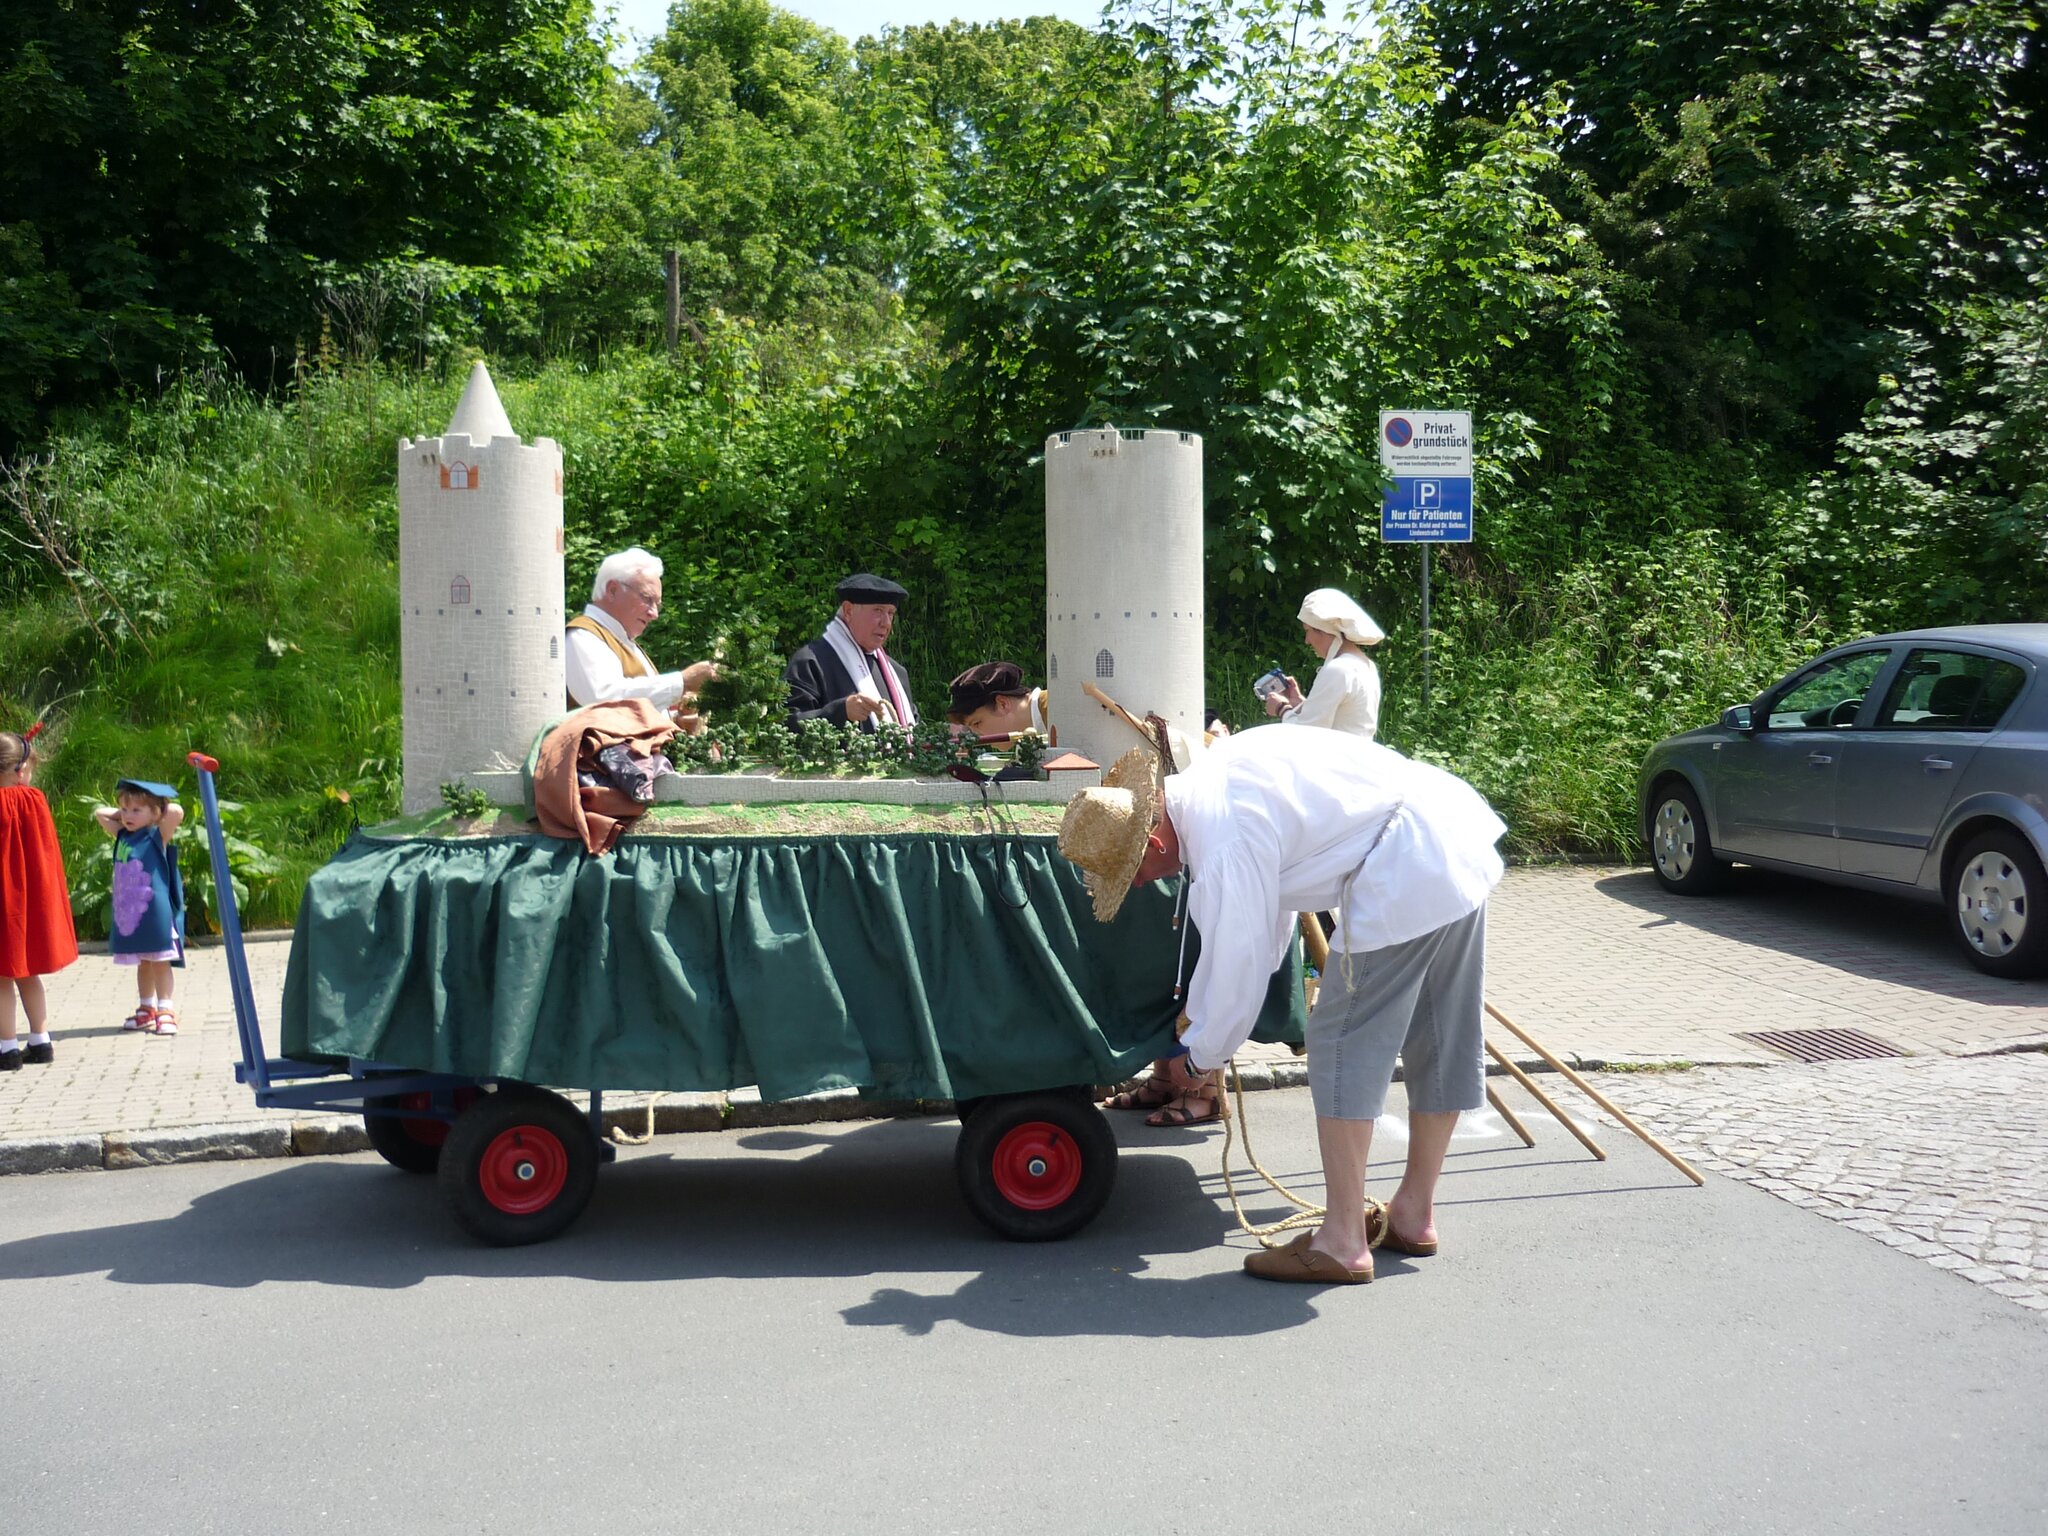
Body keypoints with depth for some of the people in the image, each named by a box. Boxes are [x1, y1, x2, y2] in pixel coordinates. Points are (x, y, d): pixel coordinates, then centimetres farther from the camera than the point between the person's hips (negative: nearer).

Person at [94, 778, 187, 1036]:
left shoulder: (157, 836, -8)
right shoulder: (123, 836, 9)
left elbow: (177, 811, -23)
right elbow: (100, 813, 20)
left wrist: (160, 808, -5)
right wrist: (122, 812, 12)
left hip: (155, 913, -6)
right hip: (129, 914, 6)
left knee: (159, 960, -1)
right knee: (143, 962, 16)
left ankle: (165, 1010, 2)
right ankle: (145, 1010, 25)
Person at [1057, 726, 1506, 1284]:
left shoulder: (1225, 845, -19)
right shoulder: (1203, 783, 11)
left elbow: (1238, 966, -12)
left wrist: (1199, 1058, 6)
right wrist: (1203, 1021, 26)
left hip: (1409, 872, -10)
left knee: (1342, 1044, -3)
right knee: (1440, 1040, 17)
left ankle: (1342, 1243, 2)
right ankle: (1413, 1216, 32)